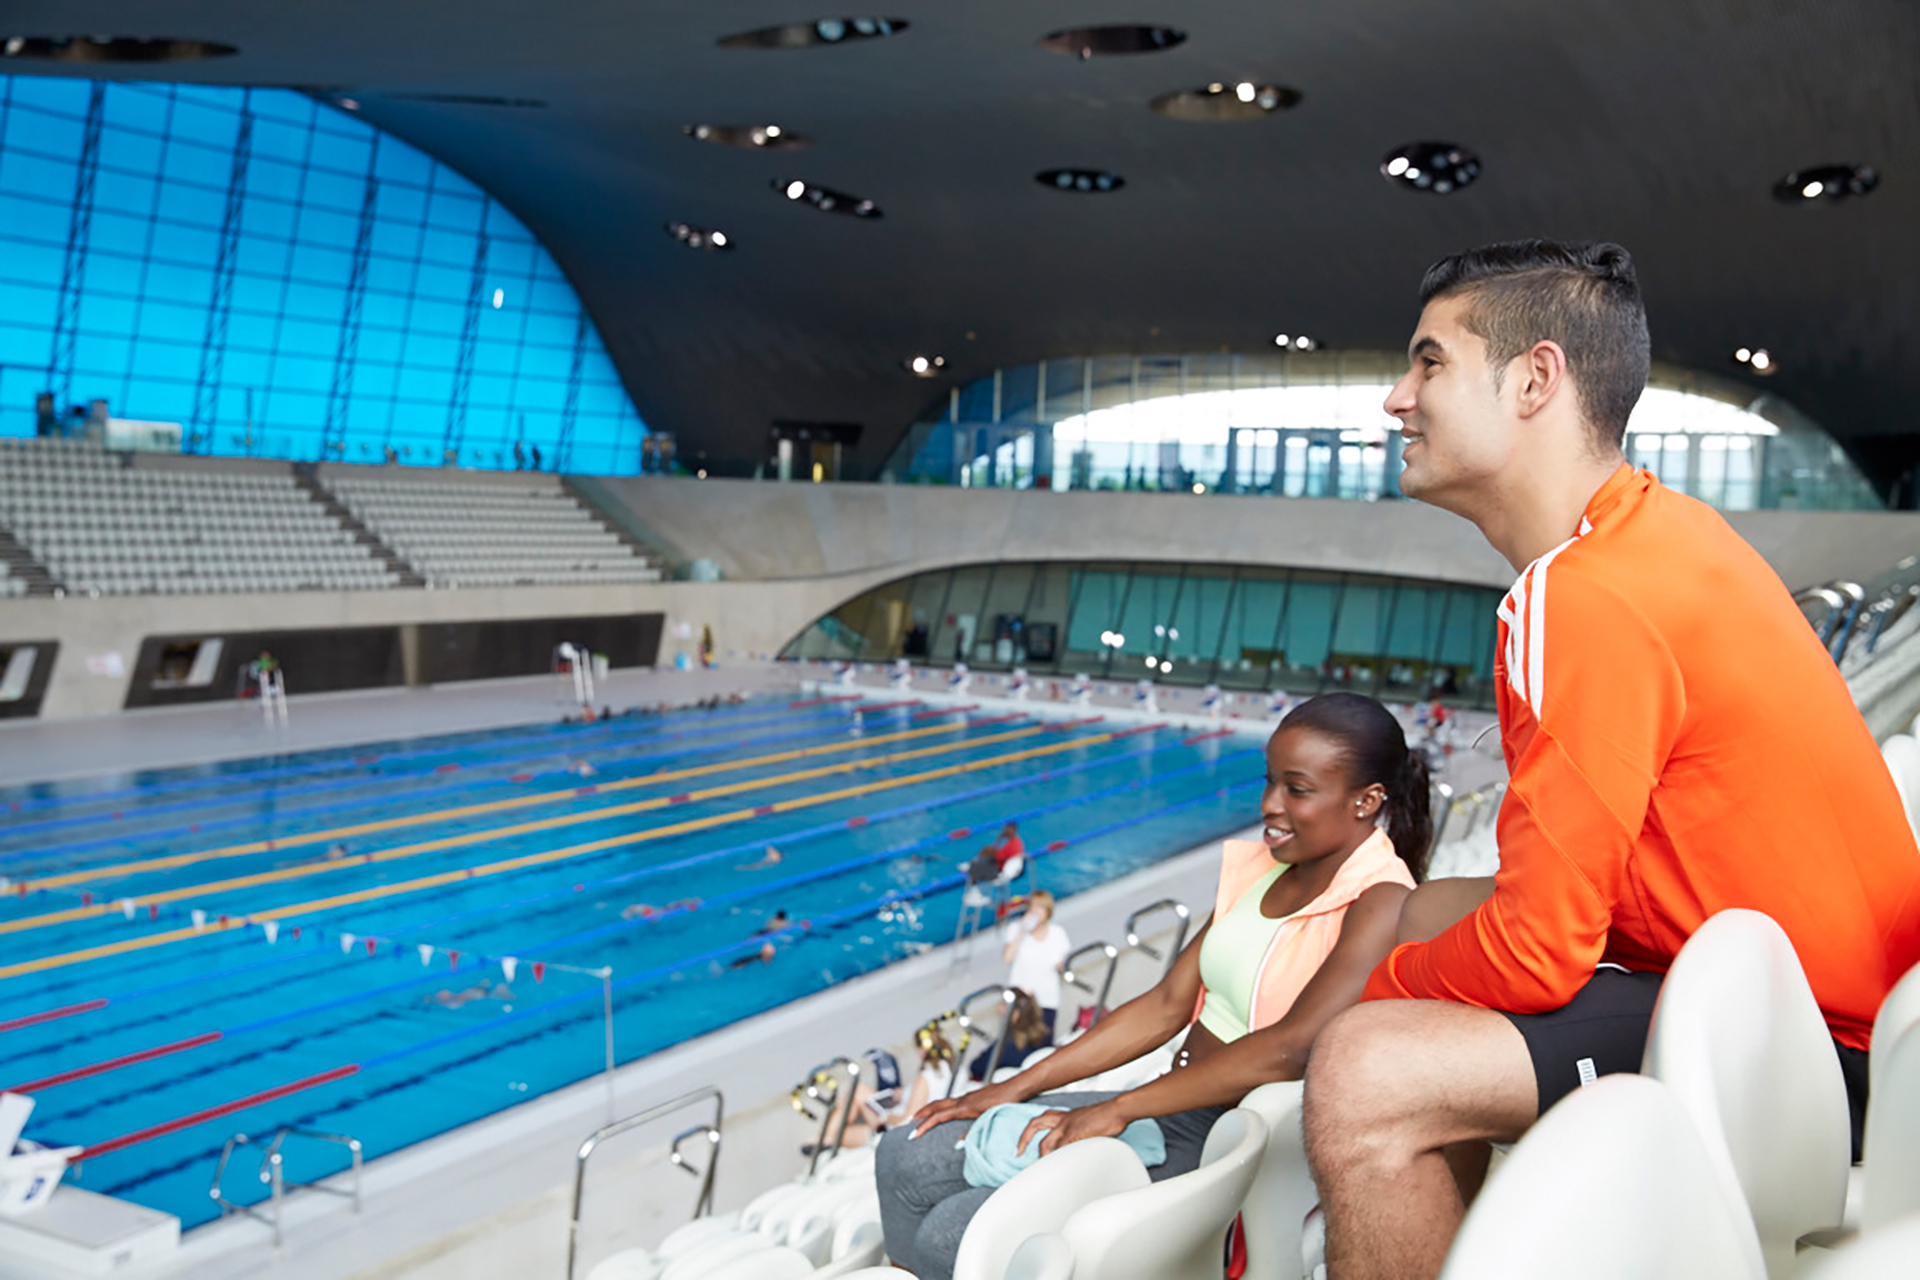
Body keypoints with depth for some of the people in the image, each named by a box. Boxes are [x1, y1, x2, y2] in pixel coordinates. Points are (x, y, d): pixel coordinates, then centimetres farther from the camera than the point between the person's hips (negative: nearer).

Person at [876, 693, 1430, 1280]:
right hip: (1173, 1115, 8)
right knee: (905, 1159, 3)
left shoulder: (1382, 905, -16)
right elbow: (1167, 1006, 10)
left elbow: (1291, 1047, -29)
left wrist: (1116, 1110, -24)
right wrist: (1015, 1088, 5)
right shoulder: (1259, 868, 8)